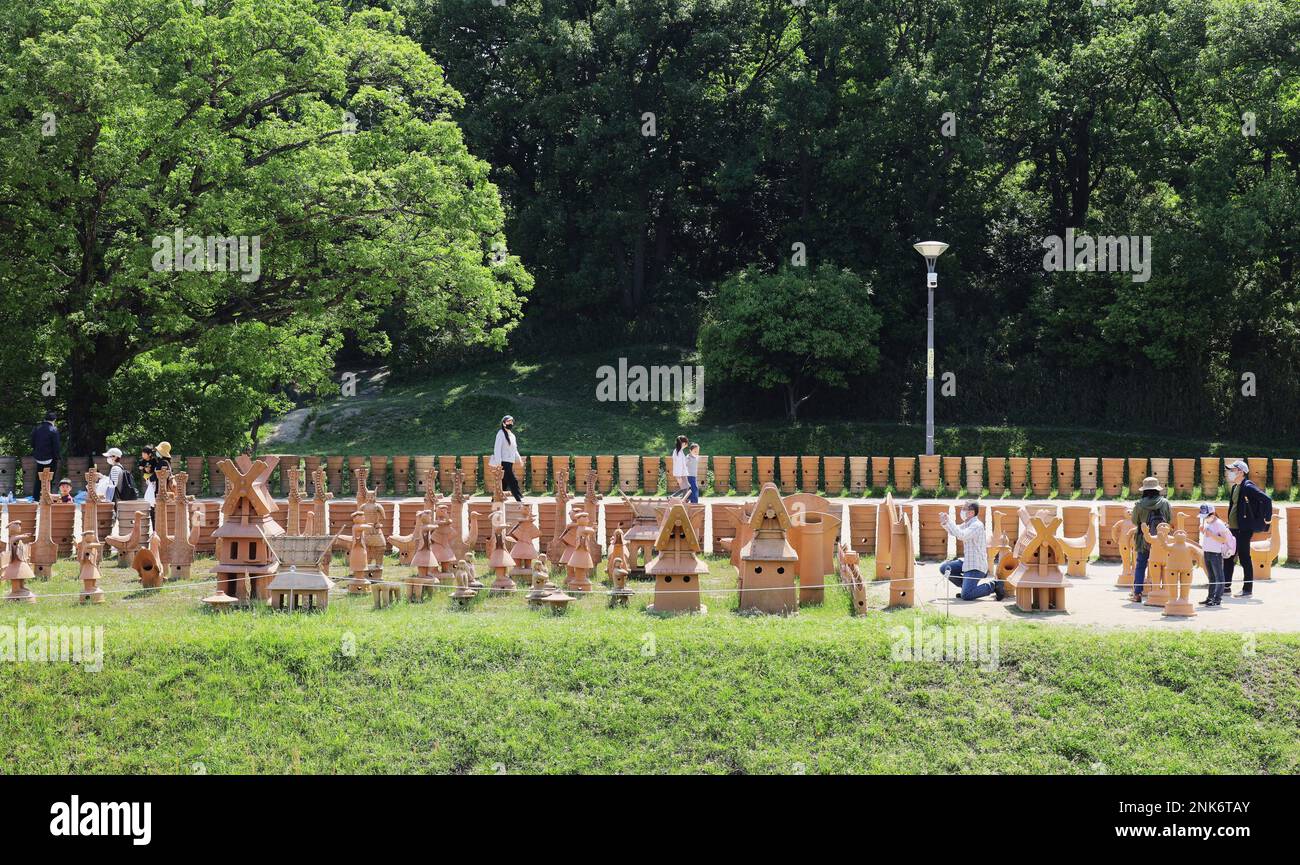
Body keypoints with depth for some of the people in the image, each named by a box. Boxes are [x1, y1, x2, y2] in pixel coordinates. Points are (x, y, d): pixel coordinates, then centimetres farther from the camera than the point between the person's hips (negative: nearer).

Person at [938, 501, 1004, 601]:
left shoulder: (977, 525, -18)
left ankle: (993, 585, -4)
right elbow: (954, 532, 24)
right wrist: (944, 523, 5)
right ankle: (967, 586, 16)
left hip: (976, 566, -9)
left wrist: (948, 522, -25)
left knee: (966, 596, -20)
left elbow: (961, 535, -32)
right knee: (944, 568, 13)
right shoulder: (966, 524, 10)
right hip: (968, 562, 9)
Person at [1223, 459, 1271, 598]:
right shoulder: (1235, 488, 13)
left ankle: (1247, 589, 2)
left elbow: (1266, 499, -20)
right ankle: (1226, 587, 20)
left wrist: (1267, 519, -15)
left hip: (1244, 529, -9)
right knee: (1228, 557, 12)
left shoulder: (1248, 487, -15)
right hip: (1233, 528, 9)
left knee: (1244, 558, -4)